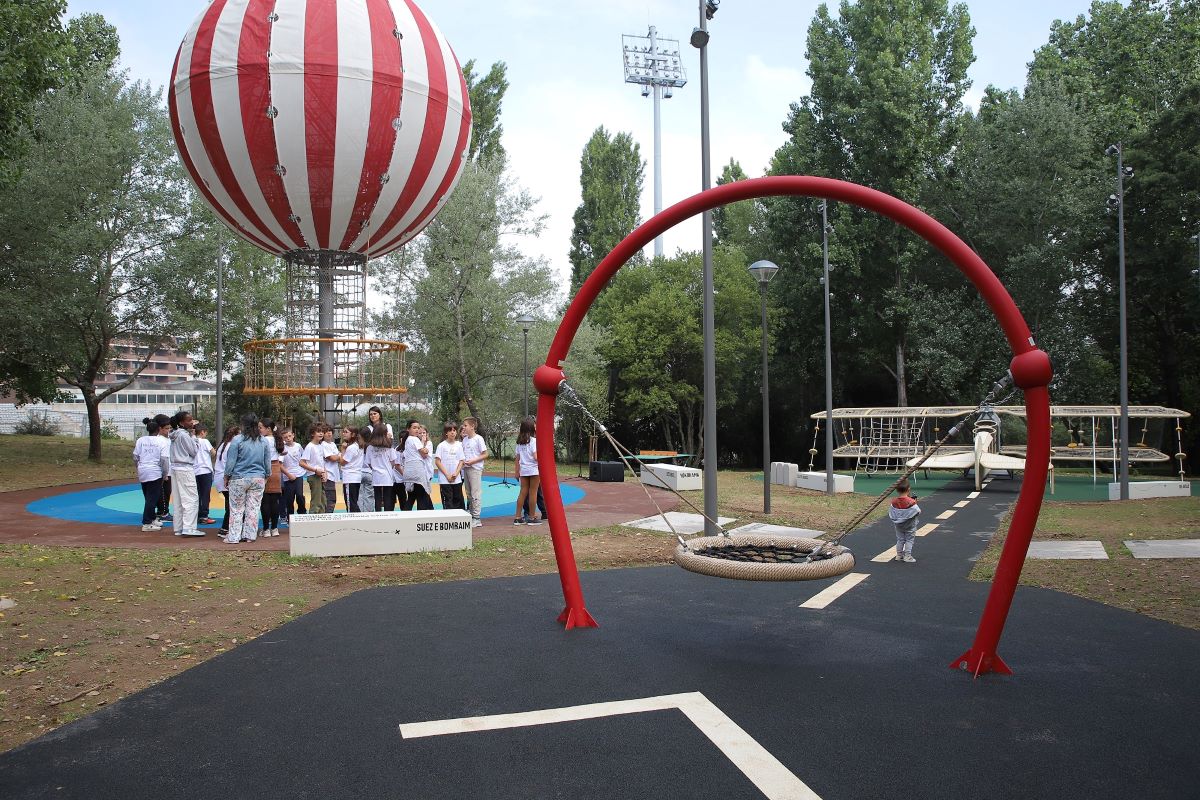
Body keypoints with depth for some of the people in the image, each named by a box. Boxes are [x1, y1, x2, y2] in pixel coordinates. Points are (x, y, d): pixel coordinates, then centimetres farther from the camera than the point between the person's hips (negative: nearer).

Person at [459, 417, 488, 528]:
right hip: (465, 469, 8)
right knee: (468, 493, 11)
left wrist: (472, 461, -17)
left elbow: (485, 455, -10)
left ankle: (476, 518, -4)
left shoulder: (478, 439, -9)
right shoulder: (465, 439, 12)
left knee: (475, 493, -7)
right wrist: (462, 461, -2)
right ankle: (471, 516, 19)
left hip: (475, 469, -7)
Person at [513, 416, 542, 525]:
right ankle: (531, 517, 7)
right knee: (533, 493, 2)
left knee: (523, 492, 9)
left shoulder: (520, 441, 7)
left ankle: (518, 517, 9)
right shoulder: (533, 440, -11)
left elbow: (517, 458, 9)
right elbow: (536, 457, -16)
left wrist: (517, 472, 13)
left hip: (523, 470, 6)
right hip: (534, 469, -6)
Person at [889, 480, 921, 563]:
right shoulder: (911, 501, -22)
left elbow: (891, 514, -5)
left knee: (900, 540, 15)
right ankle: (907, 556, 8)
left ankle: (899, 555, 21)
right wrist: (915, 503, -1)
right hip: (909, 527, -4)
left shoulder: (894, 502, -11)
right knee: (909, 540, 8)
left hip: (899, 526, 4)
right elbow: (918, 512, -15)